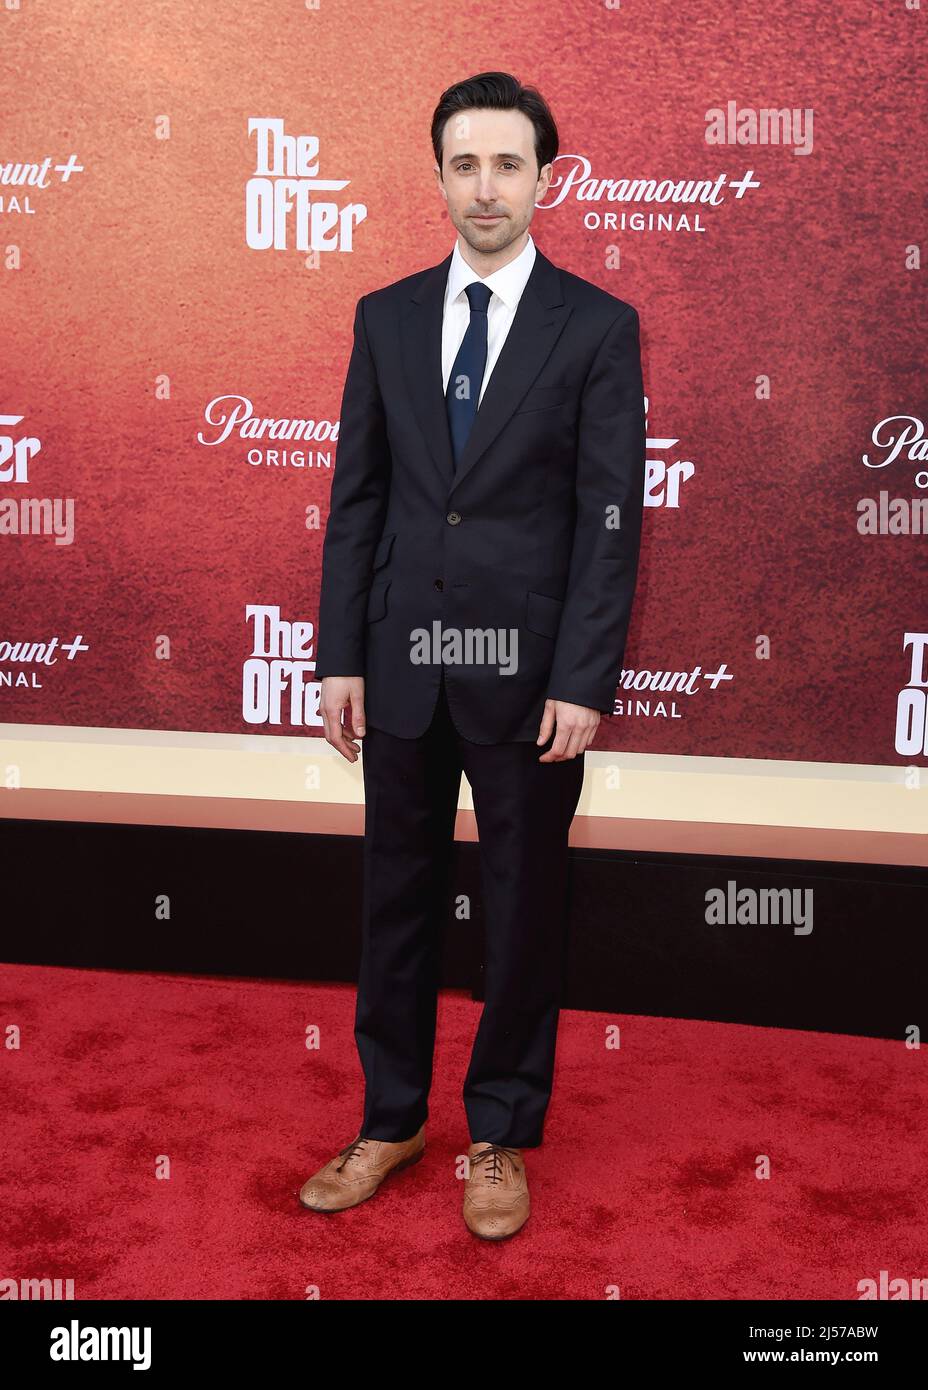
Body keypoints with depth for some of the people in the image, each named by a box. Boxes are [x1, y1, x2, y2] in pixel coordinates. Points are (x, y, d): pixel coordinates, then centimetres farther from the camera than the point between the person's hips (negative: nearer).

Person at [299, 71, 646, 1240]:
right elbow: (356, 497, 6)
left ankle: (501, 1135, 29)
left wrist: (584, 682, -13)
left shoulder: (597, 327, -3)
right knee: (396, 895, 12)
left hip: (528, 666, -3)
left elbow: (610, 516, -7)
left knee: (525, 905, 9)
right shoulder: (386, 318, 6)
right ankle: (391, 1121, 31)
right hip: (402, 660, 3)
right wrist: (340, 656, 1)